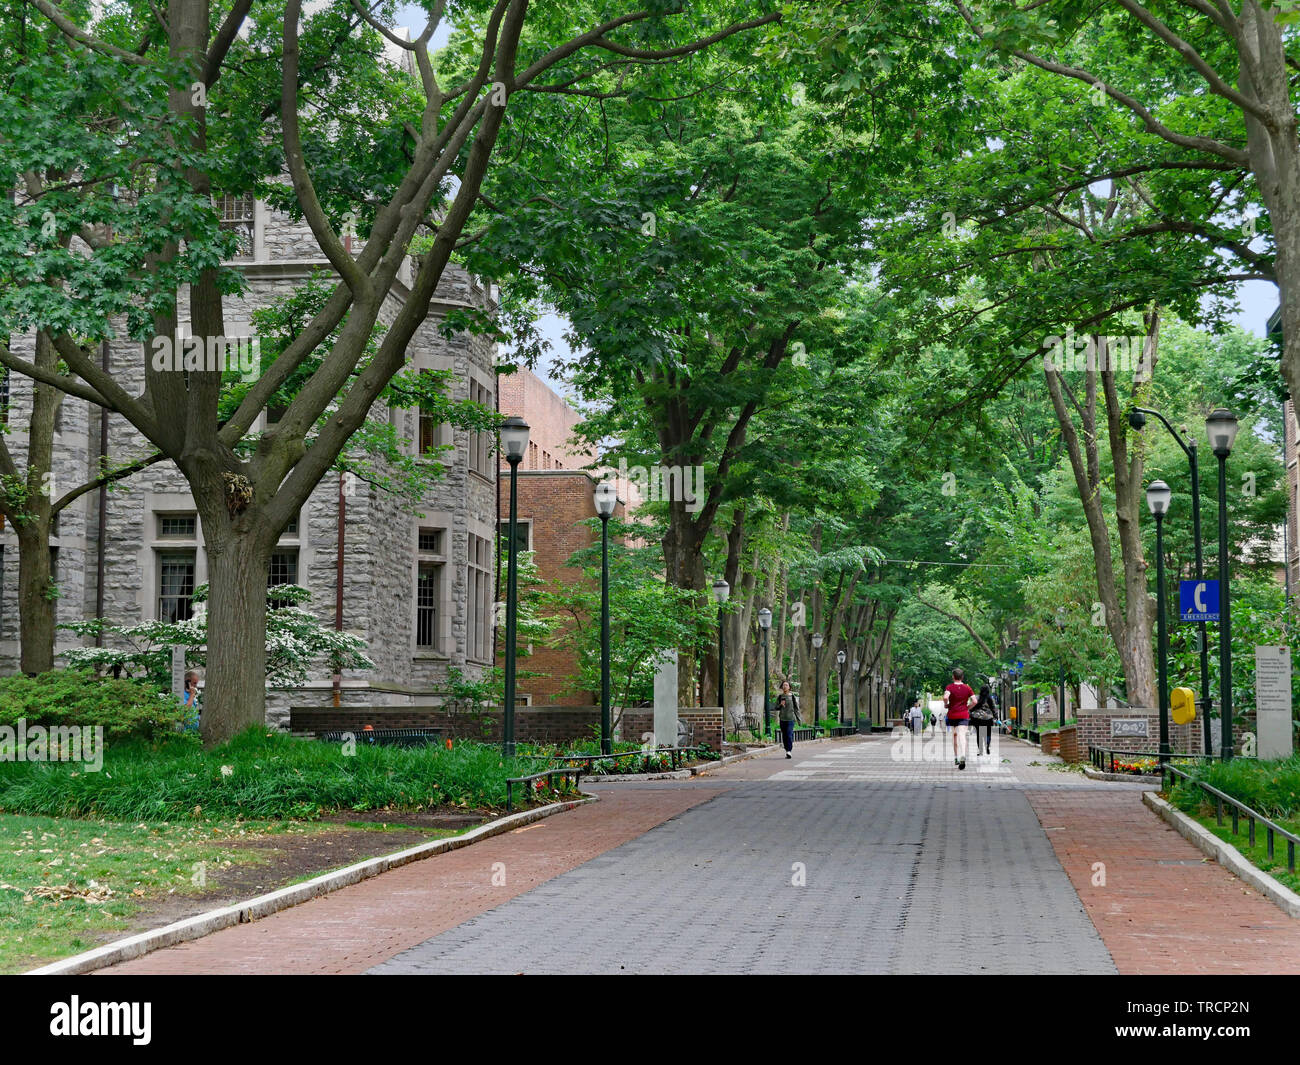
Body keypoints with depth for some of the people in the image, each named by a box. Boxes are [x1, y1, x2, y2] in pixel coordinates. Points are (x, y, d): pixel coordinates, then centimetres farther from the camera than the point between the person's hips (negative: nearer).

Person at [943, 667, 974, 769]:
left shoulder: (949, 687, -5)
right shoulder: (967, 688, 2)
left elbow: (945, 697, -23)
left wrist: (946, 705, -4)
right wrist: (967, 707, 13)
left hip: (952, 715, 0)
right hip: (964, 715, 0)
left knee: (954, 735, 19)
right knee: (962, 735, -13)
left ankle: (956, 758, 26)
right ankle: (963, 755, -36)